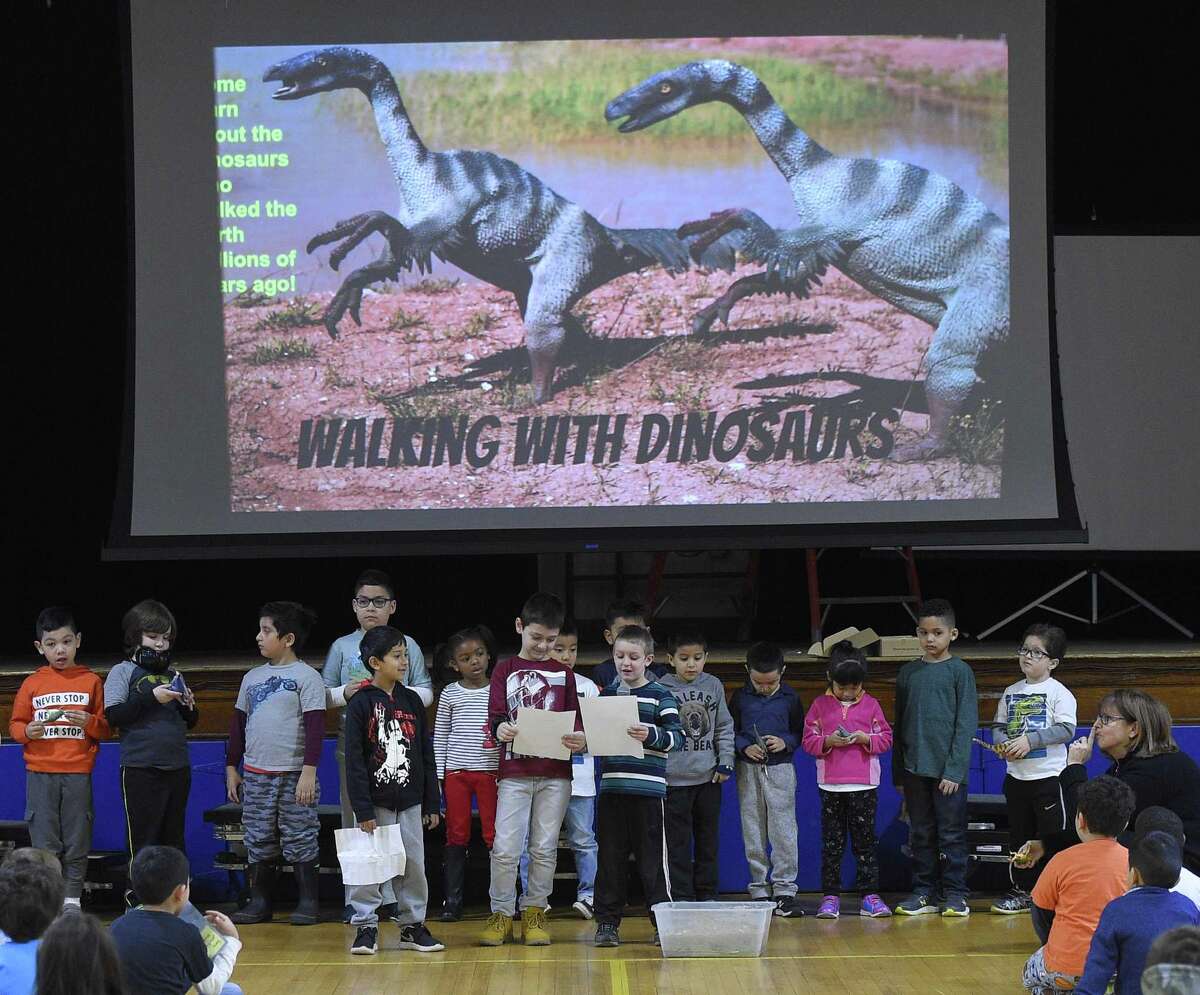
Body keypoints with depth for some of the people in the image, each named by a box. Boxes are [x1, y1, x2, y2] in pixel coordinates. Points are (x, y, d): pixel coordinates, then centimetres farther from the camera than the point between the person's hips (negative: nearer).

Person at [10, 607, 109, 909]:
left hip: (78, 773, 0)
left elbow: (105, 730, 7)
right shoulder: (32, 683, 7)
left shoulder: (91, 681, 5)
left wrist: (90, 723, -13)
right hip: (40, 773, 0)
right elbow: (15, 724, 10)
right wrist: (27, 731, -11)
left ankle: (72, 899, 11)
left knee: (77, 842, 2)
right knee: (45, 842, 1)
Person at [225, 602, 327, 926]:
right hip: (256, 775, 5)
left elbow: (315, 727, -10)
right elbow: (238, 724, 16)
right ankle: (259, 902, 13)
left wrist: (309, 771, -16)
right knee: (258, 843, 7)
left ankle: (307, 903, 7)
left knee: (299, 842, -1)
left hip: (295, 776, -5)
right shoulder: (252, 678, 12)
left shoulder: (306, 677, -5)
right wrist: (232, 768, 14)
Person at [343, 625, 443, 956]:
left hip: (410, 802, 4)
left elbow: (426, 755, 11)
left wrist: (432, 804, 9)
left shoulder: (412, 701, 7)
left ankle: (413, 925, 16)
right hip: (375, 801, -4)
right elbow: (354, 760, -9)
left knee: (413, 865, 7)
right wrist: (363, 810, -13)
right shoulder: (361, 704, -7)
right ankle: (366, 926, 9)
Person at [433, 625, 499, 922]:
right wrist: (437, 774, 3)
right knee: (456, 835, 3)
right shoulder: (450, 694, 6)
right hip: (456, 772, 1)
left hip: (490, 771, -1)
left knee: (495, 835, -1)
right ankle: (452, 901, 7)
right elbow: (440, 736, 9)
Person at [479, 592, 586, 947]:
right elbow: (495, 716, -3)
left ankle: (534, 912, 14)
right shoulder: (505, 670, 7)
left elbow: (574, 717, 7)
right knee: (505, 848, -6)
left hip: (555, 773, 2)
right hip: (514, 772, -1)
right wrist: (500, 729, -27)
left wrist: (578, 738, -17)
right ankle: (501, 914, 5)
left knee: (544, 848, 5)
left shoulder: (563, 672, 12)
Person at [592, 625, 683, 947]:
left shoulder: (660, 695, 1)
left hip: (648, 789, -4)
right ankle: (607, 923, 10)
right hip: (612, 788, 4)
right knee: (610, 858, 5)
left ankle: (662, 921, 7)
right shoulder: (606, 695, 13)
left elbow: (677, 736, -7)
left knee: (652, 858, -1)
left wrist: (651, 735, -24)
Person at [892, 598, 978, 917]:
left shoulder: (960, 672, -3)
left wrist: (954, 769, -12)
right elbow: (900, 726, 13)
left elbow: (966, 724, -6)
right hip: (915, 769, 4)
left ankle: (954, 893, 8)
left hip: (948, 770, -4)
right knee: (921, 834, 9)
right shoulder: (908, 673, 9)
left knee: (952, 835, 1)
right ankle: (924, 892, 17)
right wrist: (898, 773, 11)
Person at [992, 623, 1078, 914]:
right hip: (1016, 776, 6)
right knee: (1019, 836, 12)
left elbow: (1066, 729, -16)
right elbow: (1000, 725, 16)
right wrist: (1003, 743, -6)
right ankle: (1022, 891, 20)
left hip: (1048, 775, -6)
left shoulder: (1058, 693, -8)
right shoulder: (1011, 693, 11)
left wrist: (1030, 740, -22)